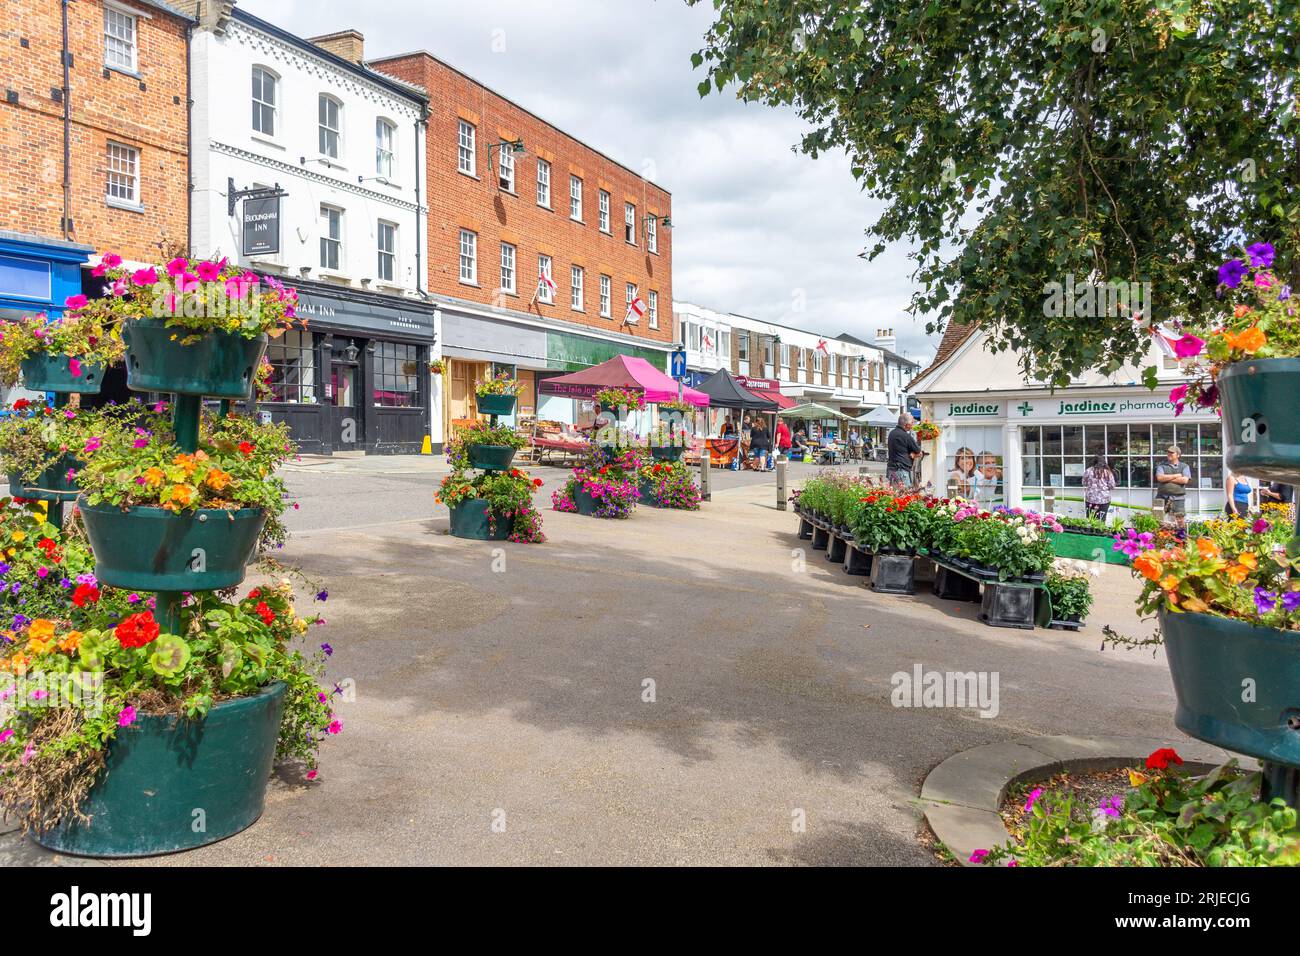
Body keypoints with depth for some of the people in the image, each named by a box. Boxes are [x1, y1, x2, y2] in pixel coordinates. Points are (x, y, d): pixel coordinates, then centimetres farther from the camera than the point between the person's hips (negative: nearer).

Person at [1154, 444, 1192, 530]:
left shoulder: (1184, 467, 10)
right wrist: (1176, 476, -4)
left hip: (1178, 498, 0)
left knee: (1180, 522, -3)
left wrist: (1167, 478, -6)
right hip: (1162, 497, 0)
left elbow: (1184, 480, -7)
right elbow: (1159, 477, -8)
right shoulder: (1162, 465, 11)